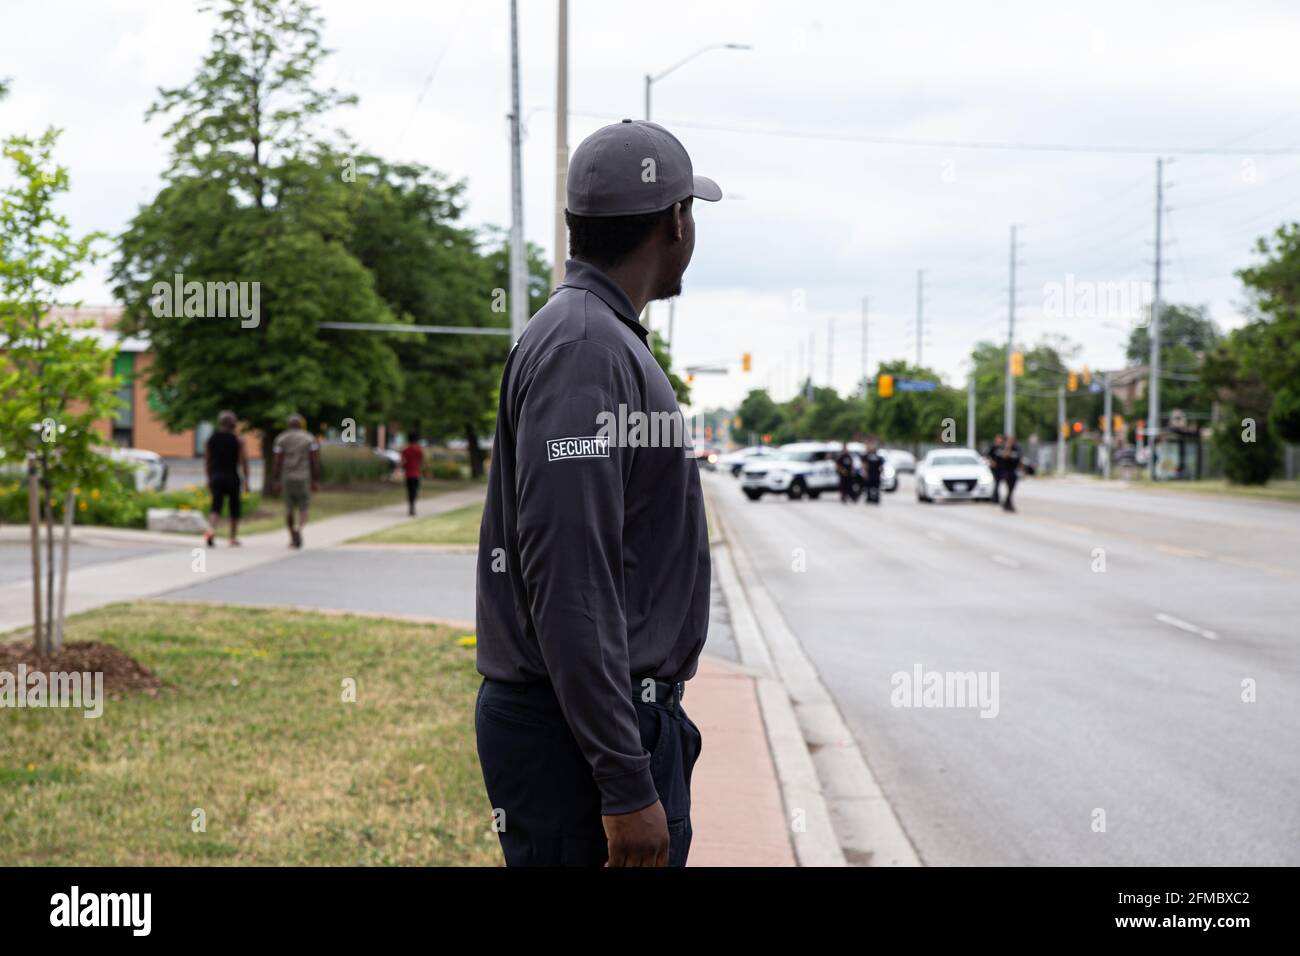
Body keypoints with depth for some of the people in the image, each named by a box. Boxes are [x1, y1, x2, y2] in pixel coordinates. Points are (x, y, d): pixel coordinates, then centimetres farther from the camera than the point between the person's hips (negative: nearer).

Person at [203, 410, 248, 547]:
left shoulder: (211, 438, 6)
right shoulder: (238, 439, -3)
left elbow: (206, 460, 9)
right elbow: (243, 461, -5)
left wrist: (209, 478, 17)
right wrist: (246, 480, -1)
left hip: (215, 477, 2)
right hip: (232, 477, -2)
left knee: (216, 506, -2)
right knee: (234, 507, 11)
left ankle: (211, 529, -29)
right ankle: (233, 538, 16)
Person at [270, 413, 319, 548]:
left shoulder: (281, 439, 3)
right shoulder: (309, 438, 2)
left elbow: (278, 462, -3)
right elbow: (315, 461, -3)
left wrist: (275, 481, -2)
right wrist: (316, 481, -1)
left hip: (287, 478, 1)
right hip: (304, 478, -1)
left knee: (289, 509, 15)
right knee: (303, 510, 1)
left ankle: (292, 537, 17)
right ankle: (298, 529, -27)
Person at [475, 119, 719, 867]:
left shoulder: (609, 341, 17)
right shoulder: (584, 349, -16)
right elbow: (567, 582, -24)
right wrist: (627, 784, -25)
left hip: (629, 718, 10)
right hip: (581, 739, -10)